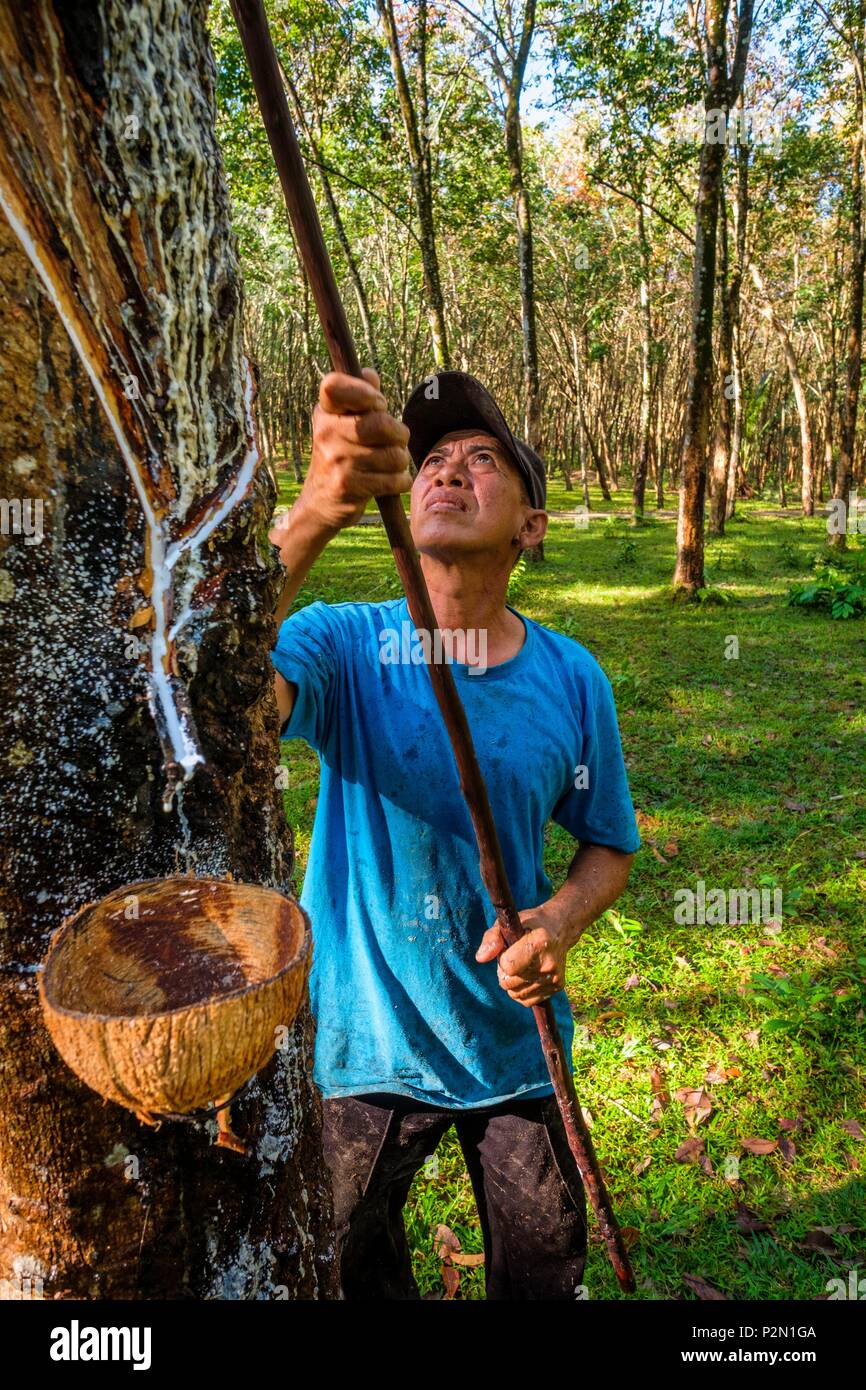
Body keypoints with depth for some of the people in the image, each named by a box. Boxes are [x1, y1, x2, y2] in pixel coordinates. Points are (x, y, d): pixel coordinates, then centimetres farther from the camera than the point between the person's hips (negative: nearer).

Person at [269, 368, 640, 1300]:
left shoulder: (572, 680, -11)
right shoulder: (344, 646, -17)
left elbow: (608, 844, 1)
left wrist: (562, 919, -20)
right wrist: (310, 519, -53)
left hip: (517, 1043, 2)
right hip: (363, 1046, -1)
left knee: (542, 1277, 24)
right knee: (354, 1274, 24)